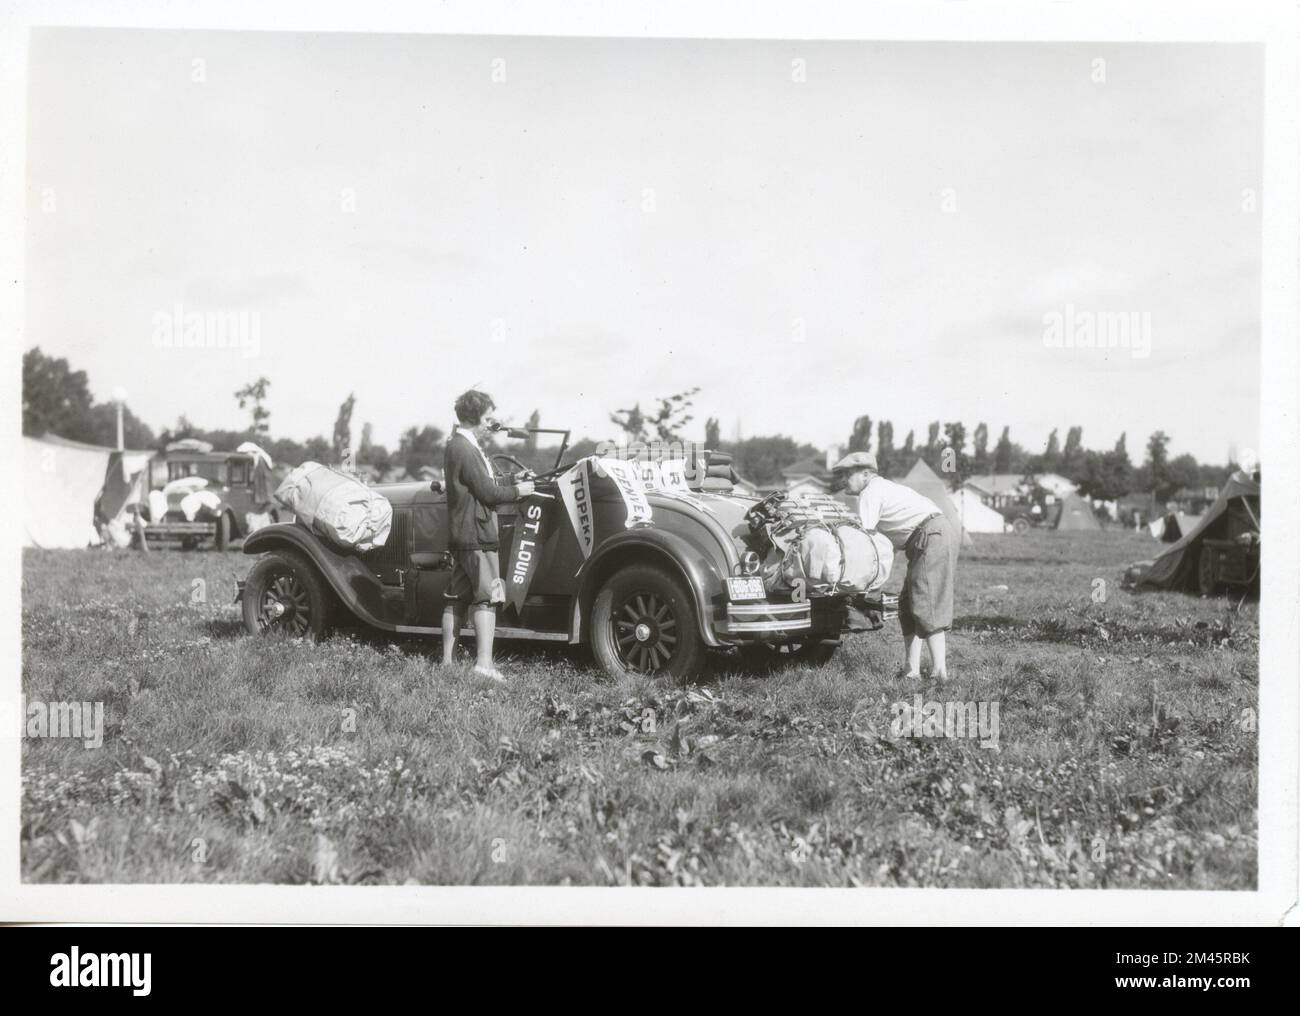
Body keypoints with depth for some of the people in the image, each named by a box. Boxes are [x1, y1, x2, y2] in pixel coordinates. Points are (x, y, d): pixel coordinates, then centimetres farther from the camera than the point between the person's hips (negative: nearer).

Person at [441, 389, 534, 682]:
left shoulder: (456, 446, 17)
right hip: (476, 534, -10)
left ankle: (447, 661, 16)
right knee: (487, 597, -9)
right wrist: (517, 490, -3)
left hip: (460, 536, 10)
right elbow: (487, 493, -17)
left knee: (456, 598, 11)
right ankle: (484, 663, -13)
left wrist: (512, 487, 11)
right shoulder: (465, 450, -16)